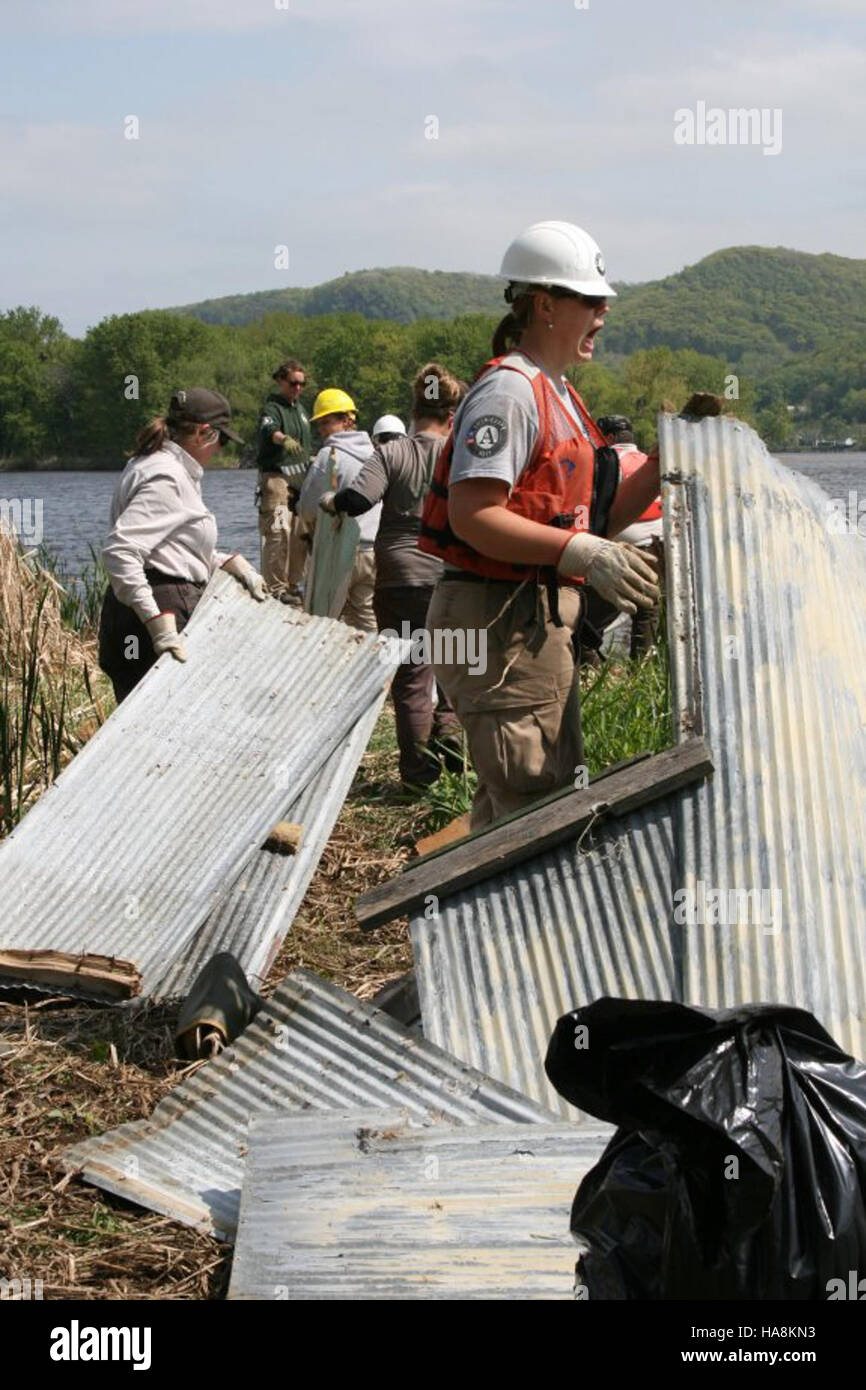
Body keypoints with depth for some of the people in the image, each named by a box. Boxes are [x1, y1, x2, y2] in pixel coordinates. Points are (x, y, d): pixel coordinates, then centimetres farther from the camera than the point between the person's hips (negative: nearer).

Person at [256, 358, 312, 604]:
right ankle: (275, 588, -13)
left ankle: (292, 585, 17)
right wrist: (284, 439, -51)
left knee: (300, 534, 8)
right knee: (278, 533, -15)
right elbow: (269, 429, -31)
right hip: (277, 476, -8)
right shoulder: (272, 408, -8)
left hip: (300, 478, 8)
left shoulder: (300, 408, 19)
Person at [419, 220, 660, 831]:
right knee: (534, 803, -11)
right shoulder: (509, 390, -13)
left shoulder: (556, 394, 20)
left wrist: (662, 465, 7)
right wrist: (583, 553, -28)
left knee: (556, 787, 19)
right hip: (500, 618, -11)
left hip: (537, 618, 11)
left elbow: (596, 517, 19)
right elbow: (472, 515, -24)